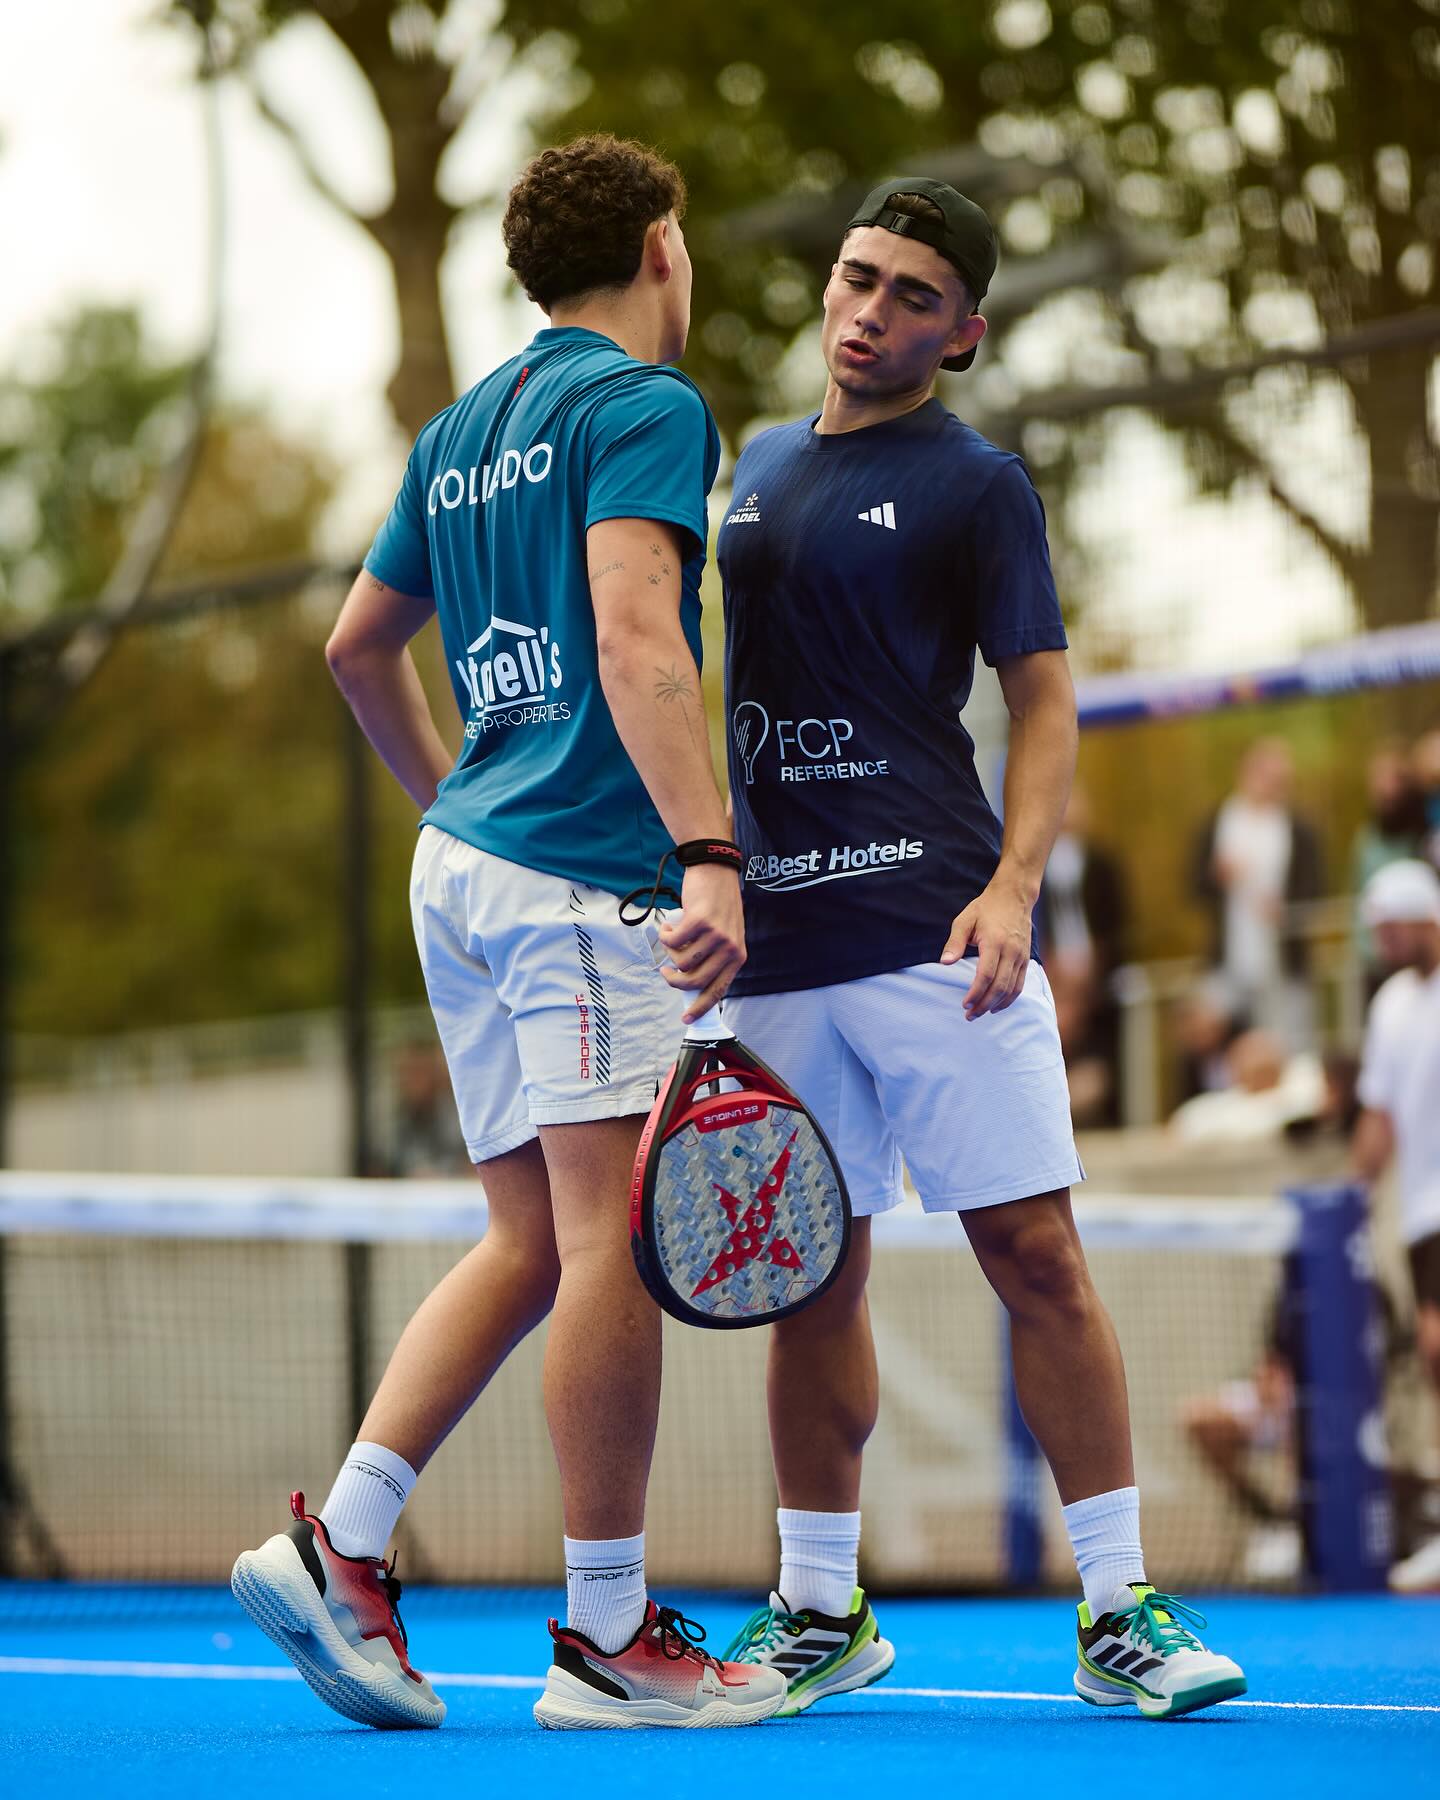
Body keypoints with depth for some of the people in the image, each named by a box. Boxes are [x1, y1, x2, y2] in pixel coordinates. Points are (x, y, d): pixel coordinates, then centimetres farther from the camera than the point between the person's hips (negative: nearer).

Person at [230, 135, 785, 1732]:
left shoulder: (462, 430, 20)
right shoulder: (641, 405, -5)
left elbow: (360, 644, 26)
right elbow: (636, 637, -19)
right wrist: (708, 857, -27)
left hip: (465, 864, 9)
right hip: (585, 873, -9)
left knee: (528, 1247, 10)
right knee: (614, 1240, -8)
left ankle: (336, 1551, 1)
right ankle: (608, 1640, -7)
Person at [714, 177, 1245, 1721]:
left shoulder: (975, 485, 1)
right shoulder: (761, 465, 17)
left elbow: (1044, 701, -2)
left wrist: (1013, 885, -16)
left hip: (934, 937, -5)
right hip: (779, 942, 5)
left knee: (1036, 1258, -8)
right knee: (812, 1280, 7)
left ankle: (1118, 1612, -5)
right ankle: (820, 1615, 16)